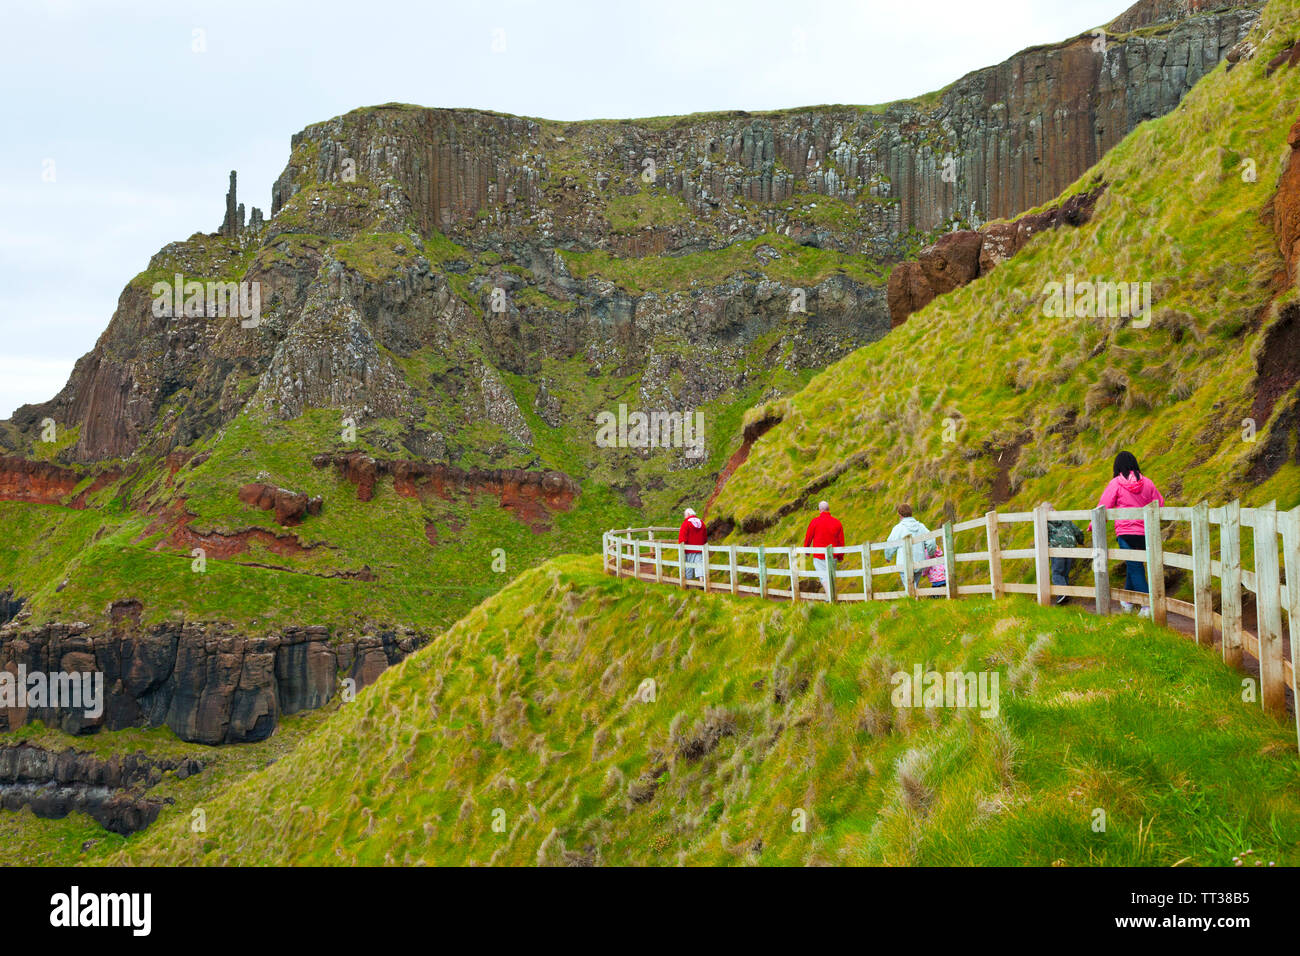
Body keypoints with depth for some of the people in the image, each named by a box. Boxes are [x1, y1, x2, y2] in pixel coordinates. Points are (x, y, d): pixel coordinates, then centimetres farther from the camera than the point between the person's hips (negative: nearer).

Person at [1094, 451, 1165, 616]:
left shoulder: (1116, 483, -6)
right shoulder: (1146, 482, 4)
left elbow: (1104, 506, -3)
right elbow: (1159, 504, 11)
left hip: (1126, 531, -4)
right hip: (1145, 533, 4)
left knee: (1134, 567, -3)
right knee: (1133, 564, 20)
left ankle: (1148, 606, -13)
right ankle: (1127, 600, 31)